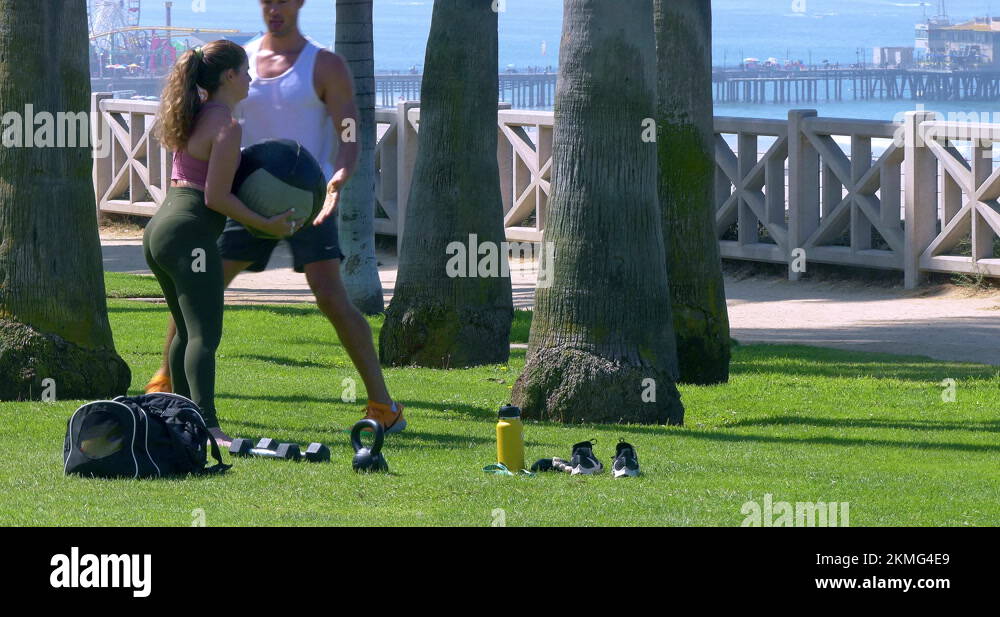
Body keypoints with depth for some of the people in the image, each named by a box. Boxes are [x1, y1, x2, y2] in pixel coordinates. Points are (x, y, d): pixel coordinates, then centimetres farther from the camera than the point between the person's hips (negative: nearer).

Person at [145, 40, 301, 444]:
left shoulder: (194, 117, 17)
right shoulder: (226, 126, -11)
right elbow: (216, 198, -16)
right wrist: (266, 225, -8)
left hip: (159, 229, 10)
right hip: (191, 234, -10)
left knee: (188, 331, 22)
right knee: (205, 335, -17)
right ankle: (207, 425, -28)